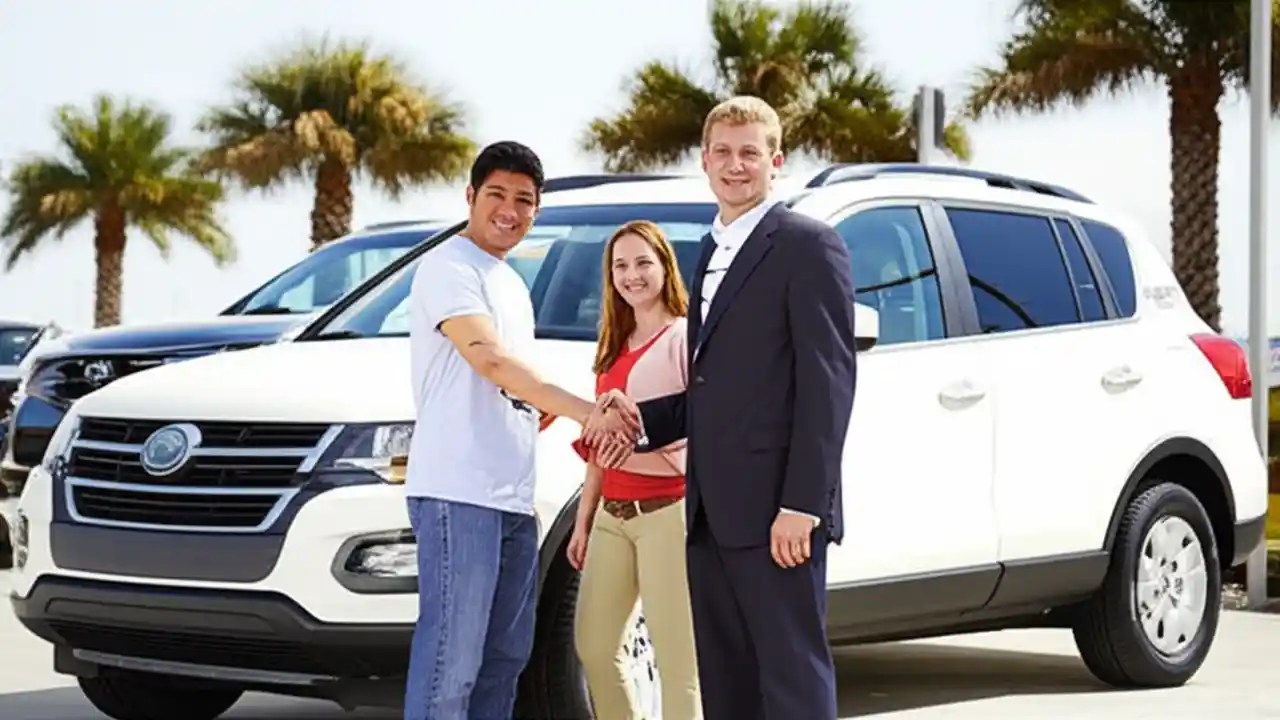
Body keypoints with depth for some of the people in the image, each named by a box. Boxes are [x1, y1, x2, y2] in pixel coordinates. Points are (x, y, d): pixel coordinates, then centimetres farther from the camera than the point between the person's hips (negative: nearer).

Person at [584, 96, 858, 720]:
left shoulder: (808, 246, -6)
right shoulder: (713, 252, 21)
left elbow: (828, 381, -13)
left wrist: (803, 504, -19)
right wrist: (643, 420, 7)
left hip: (774, 510, -8)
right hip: (711, 512, 8)